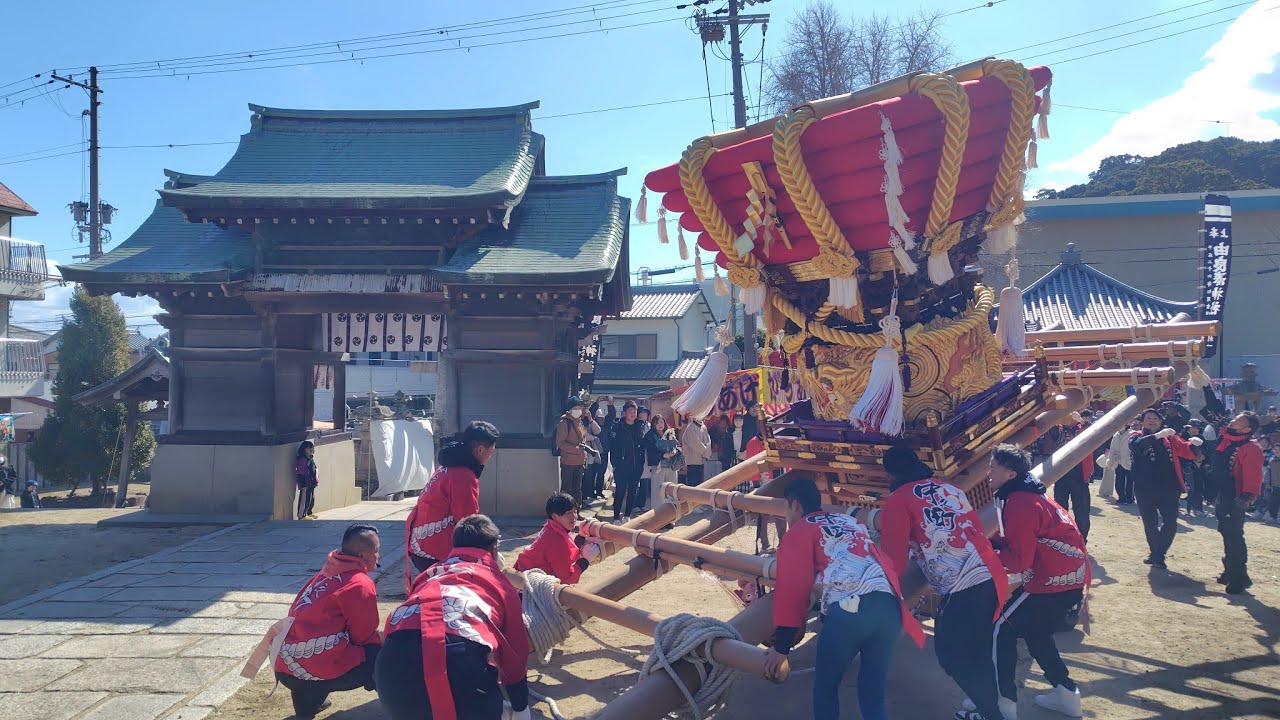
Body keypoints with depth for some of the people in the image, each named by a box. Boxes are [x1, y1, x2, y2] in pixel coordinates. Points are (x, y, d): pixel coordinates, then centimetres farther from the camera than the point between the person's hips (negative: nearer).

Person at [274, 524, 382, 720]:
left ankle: (306, 702, 23)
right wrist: (381, 650, 20)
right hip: (320, 671, -8)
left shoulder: (326, 573, 16)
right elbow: (365, 636, 1)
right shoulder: (361, 585, -6)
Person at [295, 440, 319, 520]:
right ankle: (301, 516, 1)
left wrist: (317, 480, 17)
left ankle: (308, 513, 30)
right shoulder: (302, 460, -16)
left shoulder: (311, 459, 13)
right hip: (306, 485, -10)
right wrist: (302, 484, -21)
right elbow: (300, 474, -19)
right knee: (304, 500, -6)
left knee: (312, 499, 17)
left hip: (311, 484, 10)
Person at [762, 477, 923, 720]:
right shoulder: (851, 522, 35)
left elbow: (793, 586, 4)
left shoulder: (800, 531, 14)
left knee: (825, 685, 15)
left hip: (848, 611, -6)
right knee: (873, 692, 15)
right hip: (889, 607, 6)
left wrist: (781, 645, 3)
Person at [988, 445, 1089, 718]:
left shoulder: (1019, 504, -18)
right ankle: (1066, 693, 30)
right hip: (1072, 577, 10)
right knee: (1034, 632, 24)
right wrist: (992, 543, 4)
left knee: (1002, 628, -2)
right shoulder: (1028, 495, 14)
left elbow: (1019, 561, -20)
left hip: (1053, 581, -10)